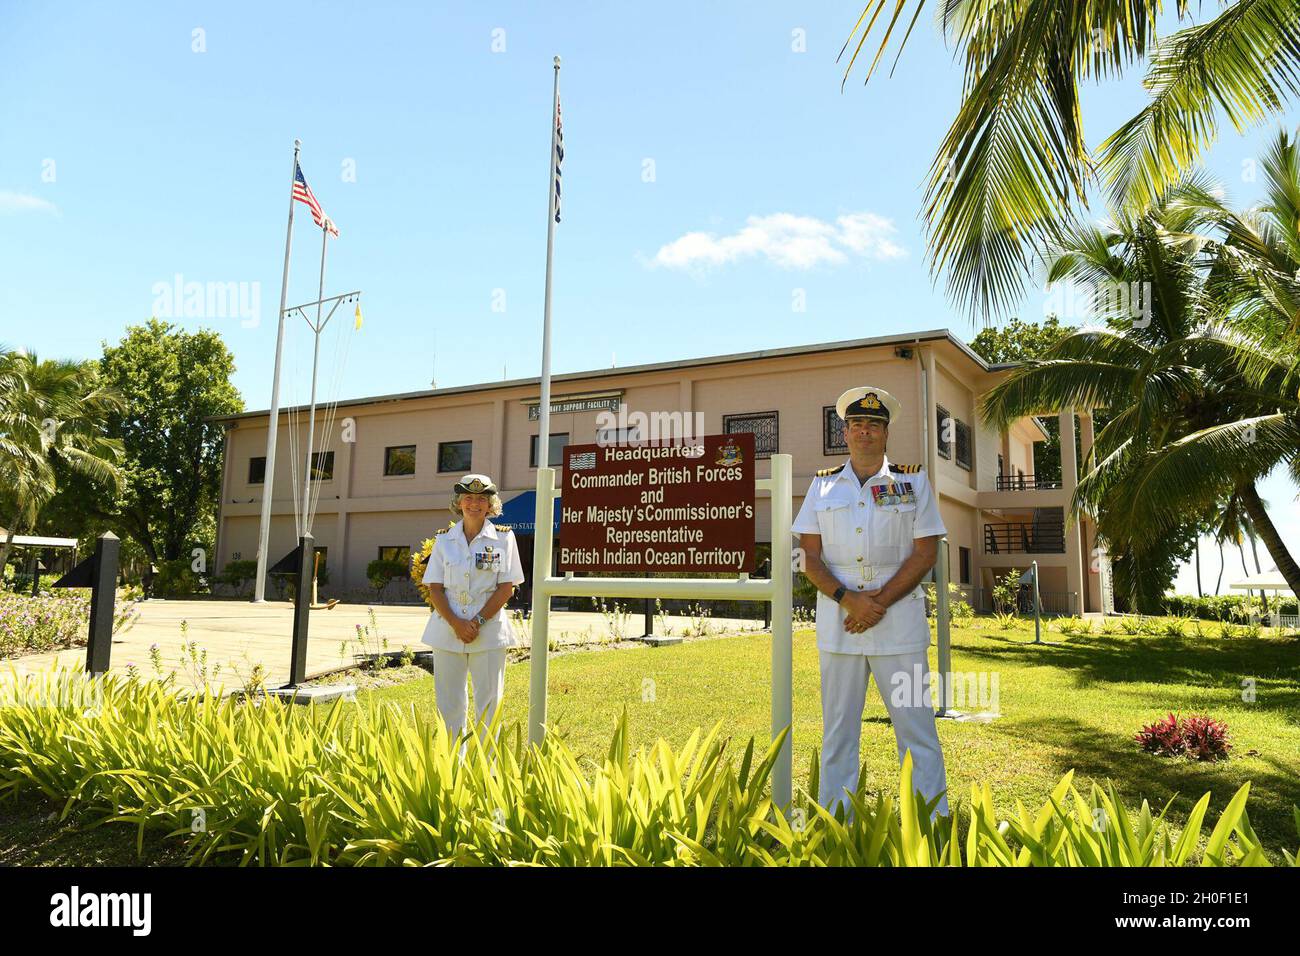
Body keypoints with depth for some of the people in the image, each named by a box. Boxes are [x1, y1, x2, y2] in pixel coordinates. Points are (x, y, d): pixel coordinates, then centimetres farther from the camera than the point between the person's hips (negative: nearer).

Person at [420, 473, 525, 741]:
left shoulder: (503, 537, 1)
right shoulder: (444, 539, 6)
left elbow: (506, 588, -3)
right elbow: (434, 589, 2)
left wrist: (478, 622, -13)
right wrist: (456, 624, -12)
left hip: (489, 631, -2)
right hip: (447, 628, 2)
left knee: (488, 701, 4)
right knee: (448, 701, 7)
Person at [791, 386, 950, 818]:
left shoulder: (913, 481, 6)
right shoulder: (823, 484, 10)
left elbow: (925, 553, 0)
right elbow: (810, 556, 5)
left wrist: (881, 602, -12)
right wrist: (848, 599, -11)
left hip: (900, 618, -1)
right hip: (837, 620, 2)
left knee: (916, 728, 0)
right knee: (837, 730, 7)